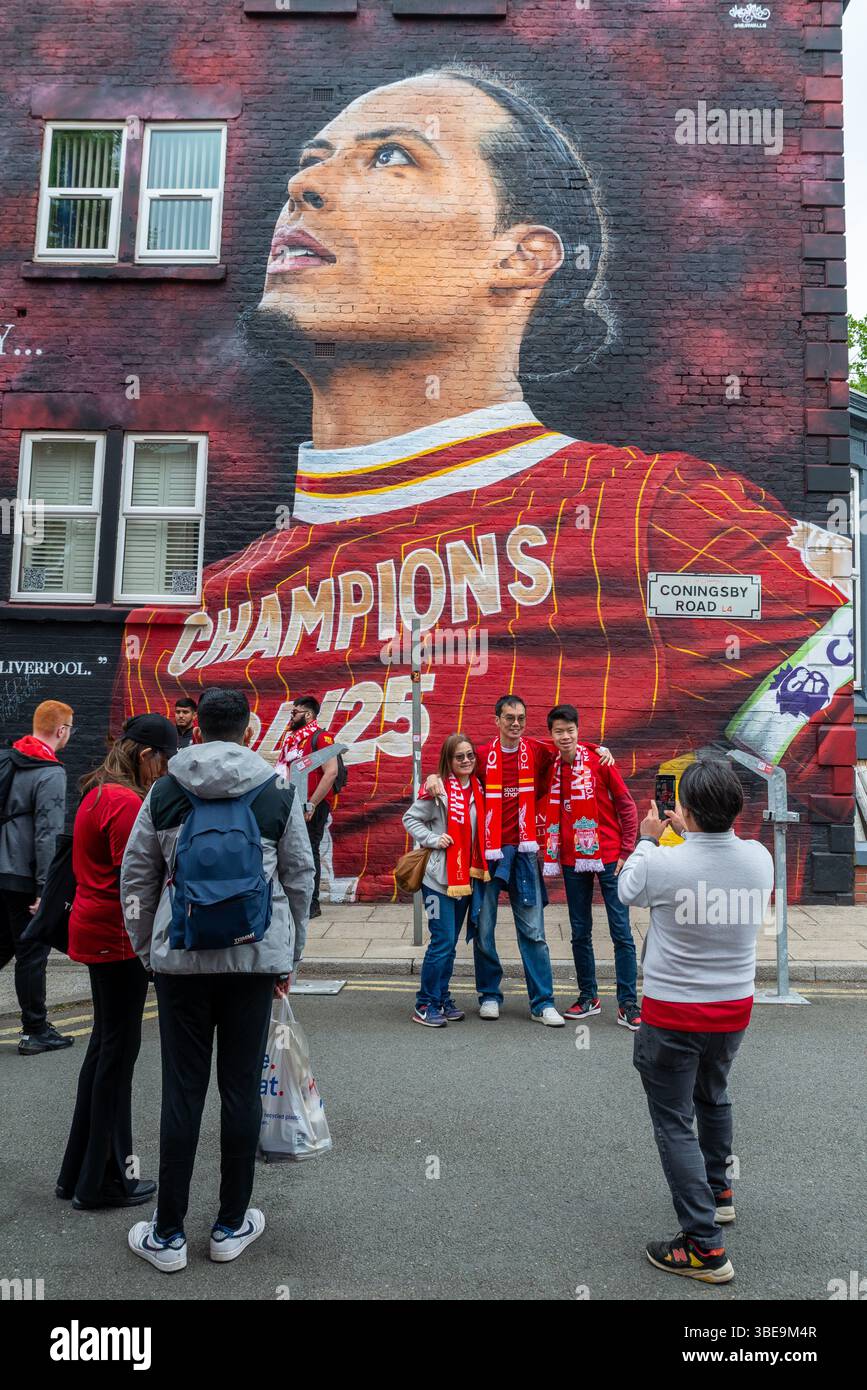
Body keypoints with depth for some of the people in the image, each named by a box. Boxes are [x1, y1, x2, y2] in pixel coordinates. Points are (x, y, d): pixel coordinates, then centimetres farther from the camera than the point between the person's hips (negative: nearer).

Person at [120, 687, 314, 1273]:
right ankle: (232, 1225, 24)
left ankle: (167, 1234, 21)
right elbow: (299, 880, 3)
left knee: (182, 1091, 9)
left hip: (180, 958, 1)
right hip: (255, 958, -1)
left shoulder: (164, 792, 1)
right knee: (242, 1088, 10)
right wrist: (289, 957, 13)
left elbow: (136, 877, 6)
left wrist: (146, 948, 17)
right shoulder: (279, 793, -1)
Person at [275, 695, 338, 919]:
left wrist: (311, 805, -19)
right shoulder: (291, 739, 17)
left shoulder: (321, 737, -8)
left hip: (313, 807, -7)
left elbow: (331, 772, -18)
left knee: (309, 852, -3)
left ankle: (311, 904, 5)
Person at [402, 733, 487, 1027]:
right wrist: (433, 839, -16)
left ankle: (442, 999, 25)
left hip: (466, 877, 6)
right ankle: (425, 1005, 7)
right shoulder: (438, 789, -11)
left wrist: (477, 870, 8)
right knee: (443, 942, -6)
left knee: (450, 943, 14)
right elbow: (410, 818, -5)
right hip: (439, 877, -6)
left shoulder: (477, 788, 8)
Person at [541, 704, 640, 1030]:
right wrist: (552, 854, 7)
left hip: (608, 856, -4)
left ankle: (628, 1005, 7)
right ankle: (588, 997, 24)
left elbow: (626, 807, -4)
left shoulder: (599, 761, -8)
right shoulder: (551, 767, 3)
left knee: (621, 933, 0)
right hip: (573, 858, 4)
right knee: (580, 933, 11)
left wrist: (626, 852, -7)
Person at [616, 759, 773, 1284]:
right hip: (735, 1007, 6)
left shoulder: (664, 862, -25)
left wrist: (647, 839, 12)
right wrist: (693, 835, 16)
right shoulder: (760, 857, -12)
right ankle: (719, 1190, 49)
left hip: (673, 1014, -5)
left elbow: (627, 890, -2)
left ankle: (706, 1246, 10)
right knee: (714, 1096, 29)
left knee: (675, 1123, 8)